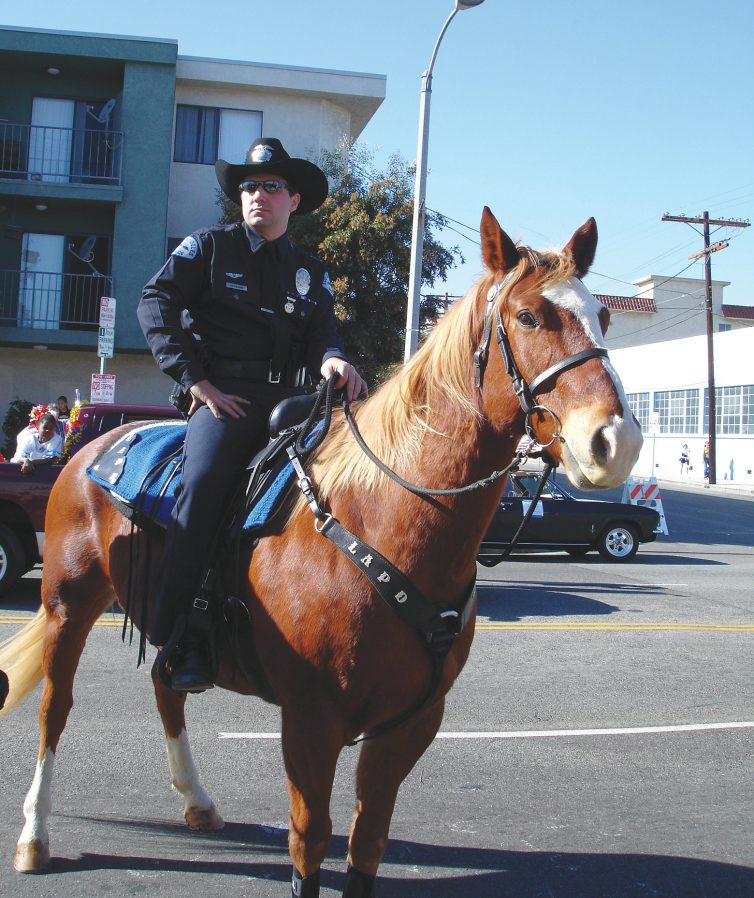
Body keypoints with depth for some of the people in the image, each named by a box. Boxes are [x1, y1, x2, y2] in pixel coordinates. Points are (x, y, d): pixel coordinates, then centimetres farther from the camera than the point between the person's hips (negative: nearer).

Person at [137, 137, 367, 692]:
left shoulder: (311, 271, 23)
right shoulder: (210, 246, 11)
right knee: (203, 483, -31)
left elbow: (324, 330, 12)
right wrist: (194, 378, -10)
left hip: (288, 397, 4)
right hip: (224, 394, -4)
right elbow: (158, 303, 0)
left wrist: (332, 359, -15)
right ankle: (186, 637, -26)